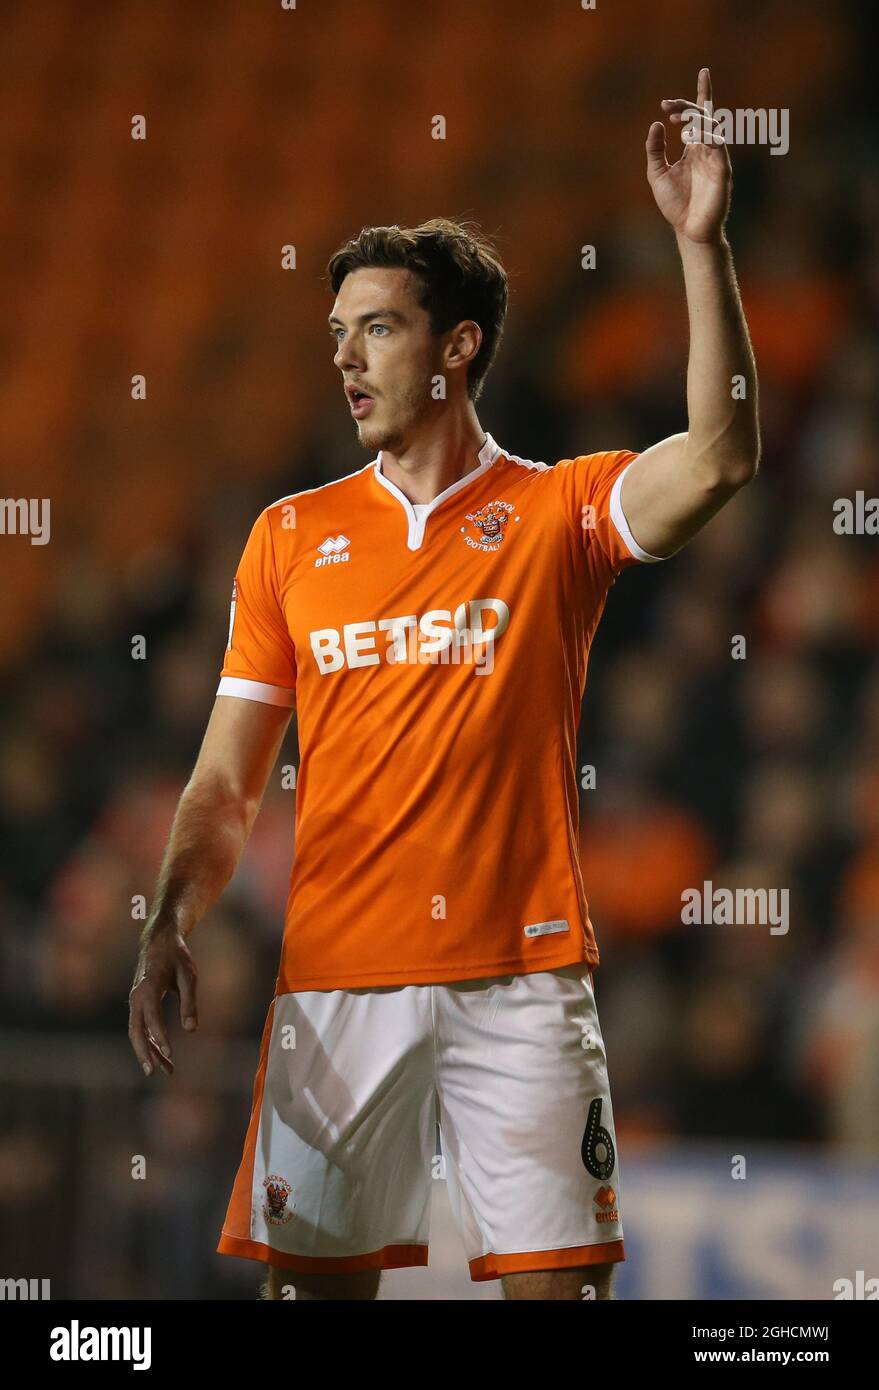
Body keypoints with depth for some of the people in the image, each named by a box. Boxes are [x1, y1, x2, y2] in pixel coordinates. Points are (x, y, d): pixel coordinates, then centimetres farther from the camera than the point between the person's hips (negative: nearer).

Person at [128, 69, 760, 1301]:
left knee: (556, 1275, -5)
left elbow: (720, 459, -14)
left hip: (519, 972, -2)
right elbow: (226, 783, 12)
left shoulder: (557, 511, 5)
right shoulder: (291, 537, 12)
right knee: (312, 1271, 2)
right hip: (334, 974, 2)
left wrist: (702, 242, -21)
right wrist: (170, 925, -4)